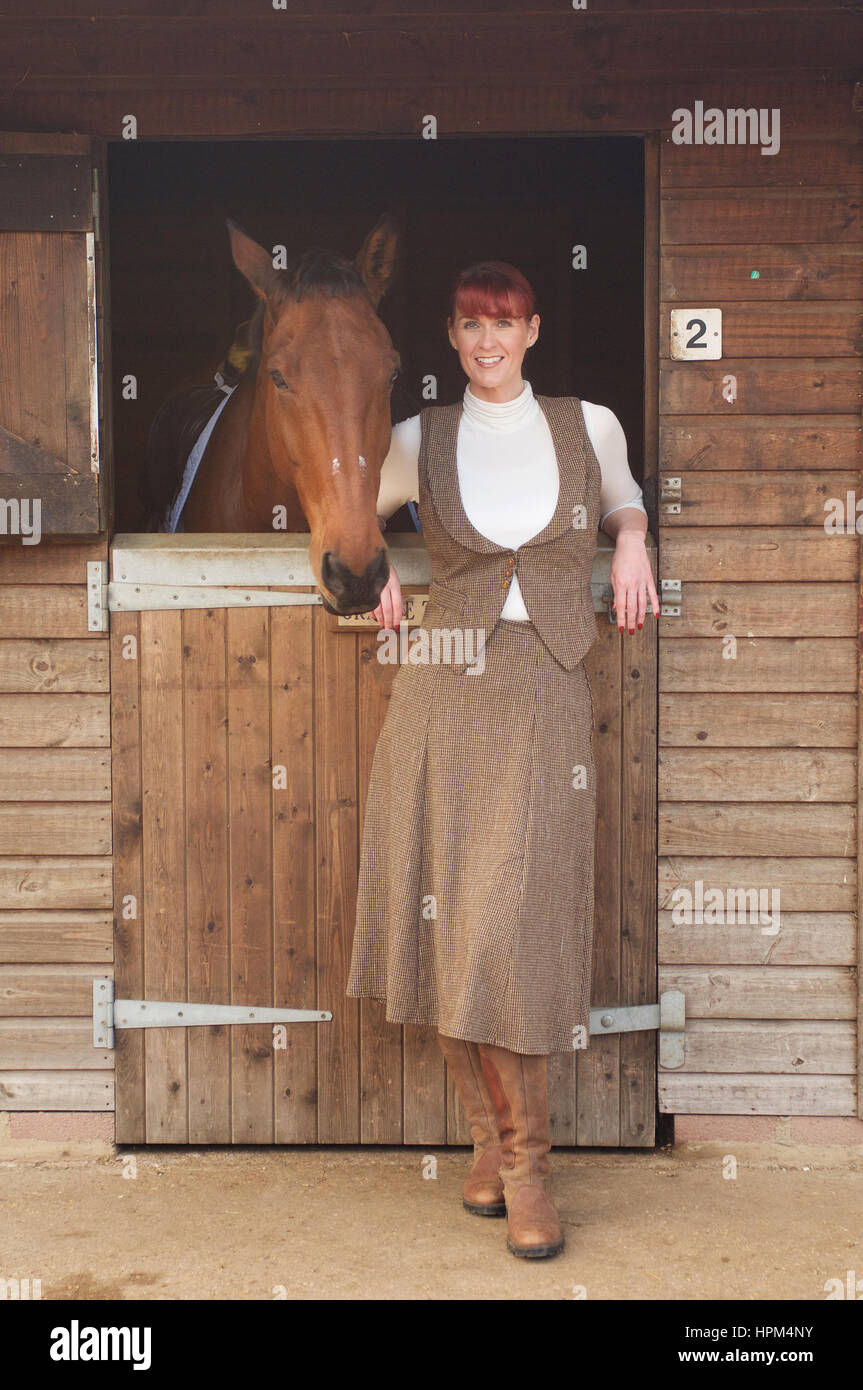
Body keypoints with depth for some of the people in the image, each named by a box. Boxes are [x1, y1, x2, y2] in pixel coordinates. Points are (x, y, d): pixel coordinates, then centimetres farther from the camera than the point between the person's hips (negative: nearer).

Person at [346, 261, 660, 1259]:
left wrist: (632, 541, 7)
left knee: (510, 924, -8)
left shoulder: (589, 426, 7)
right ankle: (492, 1135, 18)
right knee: (448, 920, 2)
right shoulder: (418, 440, 7)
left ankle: (523, 1159, 6)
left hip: (546, 698, -1)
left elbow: (624, 500, 27)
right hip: (444, 691, 1)